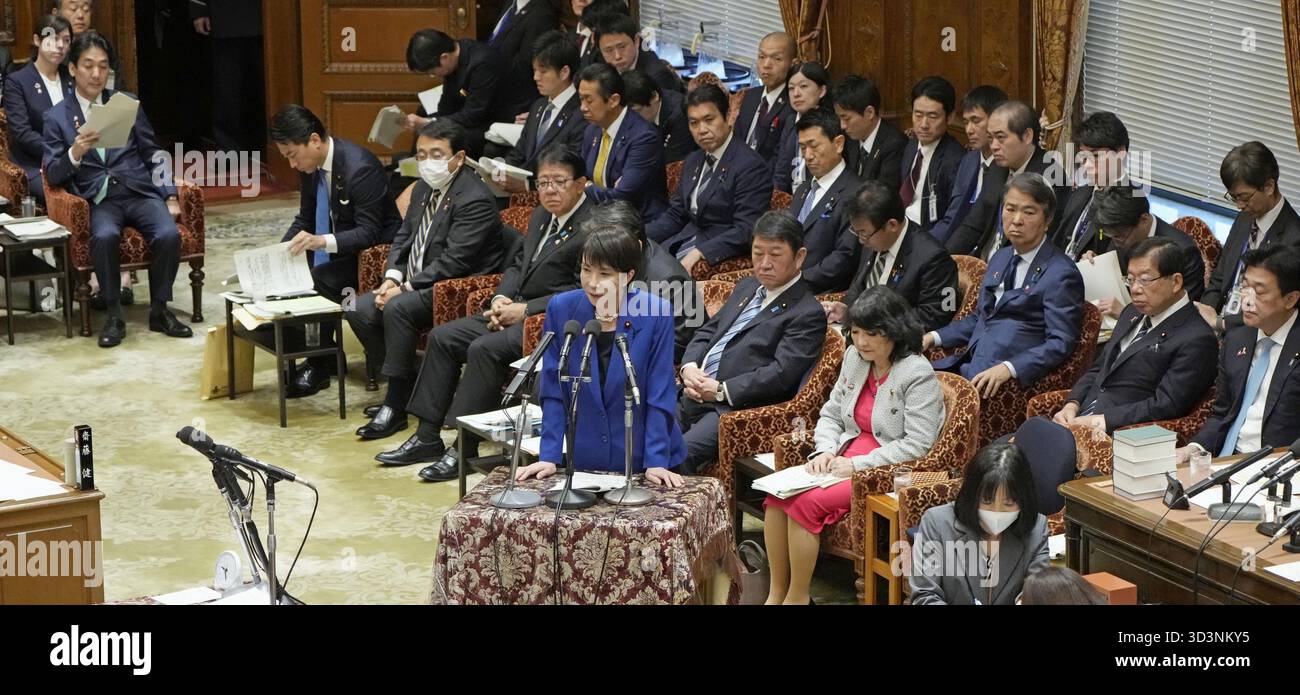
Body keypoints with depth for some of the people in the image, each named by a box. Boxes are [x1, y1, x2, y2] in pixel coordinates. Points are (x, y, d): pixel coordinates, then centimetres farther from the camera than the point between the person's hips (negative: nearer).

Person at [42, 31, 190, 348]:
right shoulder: (57, 117, 9)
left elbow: (153, 155, 14)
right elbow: (53, 175, 2)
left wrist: (170, 196, 1)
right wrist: (75, 153, -18)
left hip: (140, 191, 2)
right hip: (99, 199, -2)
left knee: (169, 234, -28)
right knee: (105, 236, -35)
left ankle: (159, 310, -9)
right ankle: (114, 315, -19)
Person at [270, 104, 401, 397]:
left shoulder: (360, 167, -27)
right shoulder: (310, 166, -2)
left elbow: (369, 233, -26)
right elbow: (305, 219, 8)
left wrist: (322, 241, -41)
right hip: (331, 247, 8)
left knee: (317, 281, -27)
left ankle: (320, 365, -10)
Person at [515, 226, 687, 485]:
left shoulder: (656, 313, -11)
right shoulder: (561, 309, -5)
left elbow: (660, 396, -8)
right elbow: (553, 392, 0)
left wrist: (656, 462, -14)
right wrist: (549, 457, -6)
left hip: (642, 459, -1)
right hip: (583, 461, 2)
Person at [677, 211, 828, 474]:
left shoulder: (808, 314, -5)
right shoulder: (746, 288, 22)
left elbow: (781, 374, -14)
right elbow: (707, 331, 23)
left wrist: (721, 390, -16)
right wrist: (689, 367, 2)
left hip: (732, 410, -8)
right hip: (692, 395, 8)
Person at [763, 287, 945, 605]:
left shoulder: (918, 375, -13)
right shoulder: (854, 358, 10)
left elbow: (917, 445, -19)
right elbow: (830, 415, 17)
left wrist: (858, 465, -20)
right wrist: (825, 451, -5)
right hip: (846, 457, 7)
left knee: (806, 503, -27)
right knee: (777, 493, -18)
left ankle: (797, 597, -12)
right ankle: (776, 594, -10)